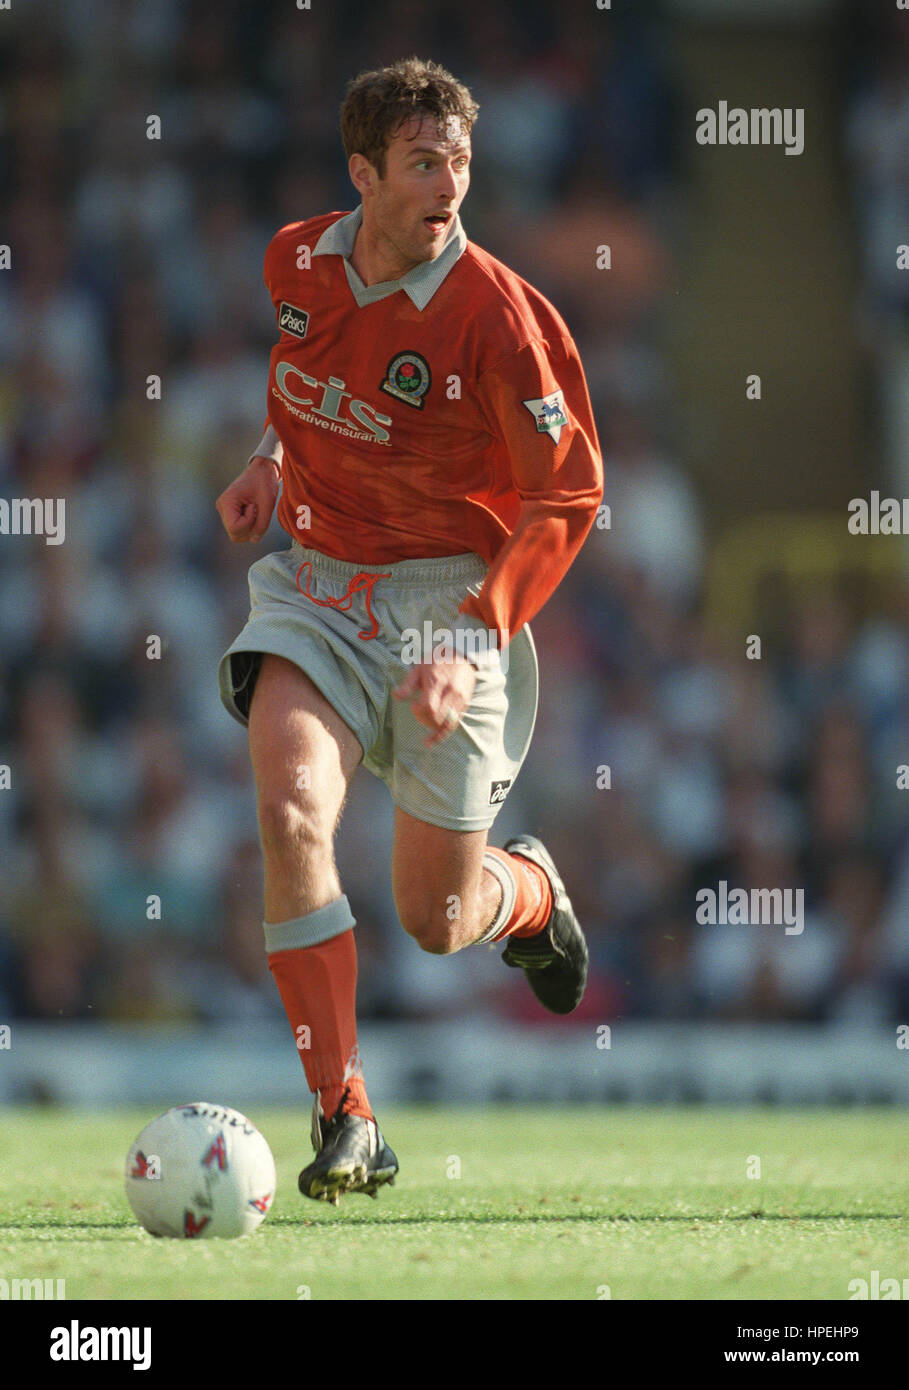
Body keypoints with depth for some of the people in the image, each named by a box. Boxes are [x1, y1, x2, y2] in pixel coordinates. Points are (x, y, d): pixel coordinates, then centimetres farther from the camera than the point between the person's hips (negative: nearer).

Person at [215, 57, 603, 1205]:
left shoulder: (498, 316, -17)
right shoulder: (297, 263, -2)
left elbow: (567, 496, -12)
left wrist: (472, 641, -20)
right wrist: (270, 456, 8)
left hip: (450, 597, -3)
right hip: (316, 583, 3)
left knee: (437, 924, 2)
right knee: (291, 813, -26)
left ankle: (533, 890, 42)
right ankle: (344, 1117, -20)